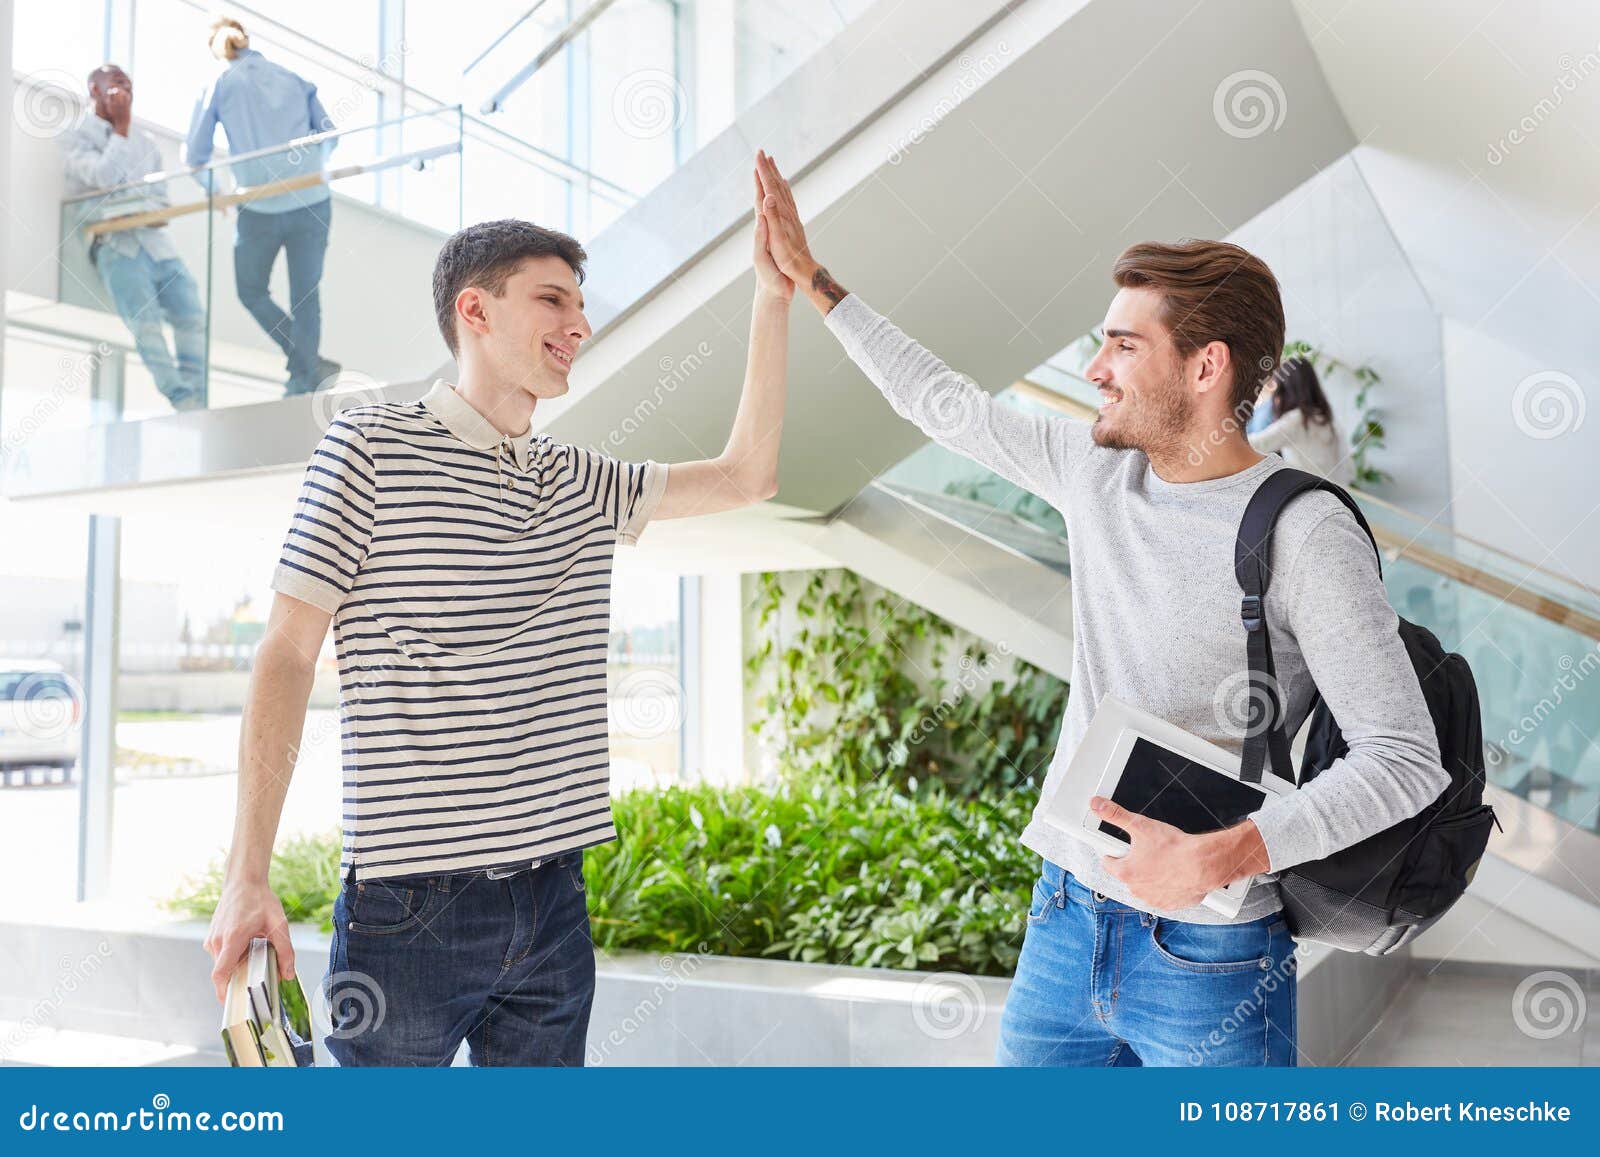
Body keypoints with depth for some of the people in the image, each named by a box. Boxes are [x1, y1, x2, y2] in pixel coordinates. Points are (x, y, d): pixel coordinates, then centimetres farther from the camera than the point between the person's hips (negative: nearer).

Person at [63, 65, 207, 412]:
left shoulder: (145, 141, 24)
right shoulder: (77, 138, 8)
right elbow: (105, 179, -11)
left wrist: (155, 213, -6)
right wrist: (121, 128, -2)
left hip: (155, 241, 5)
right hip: (116, 244, -5)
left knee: (192, 315, -17)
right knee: (146, 321, -26)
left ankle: (196, 402, -17)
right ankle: (182, 400, -32)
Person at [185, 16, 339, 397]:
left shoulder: (218, 87, 5)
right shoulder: (293, 79, 12)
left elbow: (196, 156, 6)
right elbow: (328, 134, 19)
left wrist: (215, 191, 25)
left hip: (261, 209, -2)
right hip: (313, 203, 2)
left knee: (252, 292, 16)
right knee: (305, 297, 11)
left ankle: (312, 366, 1)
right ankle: (303, 384, 11)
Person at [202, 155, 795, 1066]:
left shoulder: (589, 487, 12)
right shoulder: (372, 447, -4)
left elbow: (745, 476, 15)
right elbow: (287, 656, -6)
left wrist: (775, 298, 9)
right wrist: (248, 880, -11)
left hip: (554, 898, 6)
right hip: (411, 903, -5)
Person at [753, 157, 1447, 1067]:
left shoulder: (1306, 534, -15)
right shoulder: (1094, 468, 3)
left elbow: (1404, 756, -16)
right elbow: (941, 402, 14)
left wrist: (1225, 855, -28)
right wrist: (811, 280, 17)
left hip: (1207, 957, -6)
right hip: (1066, 918, 6)